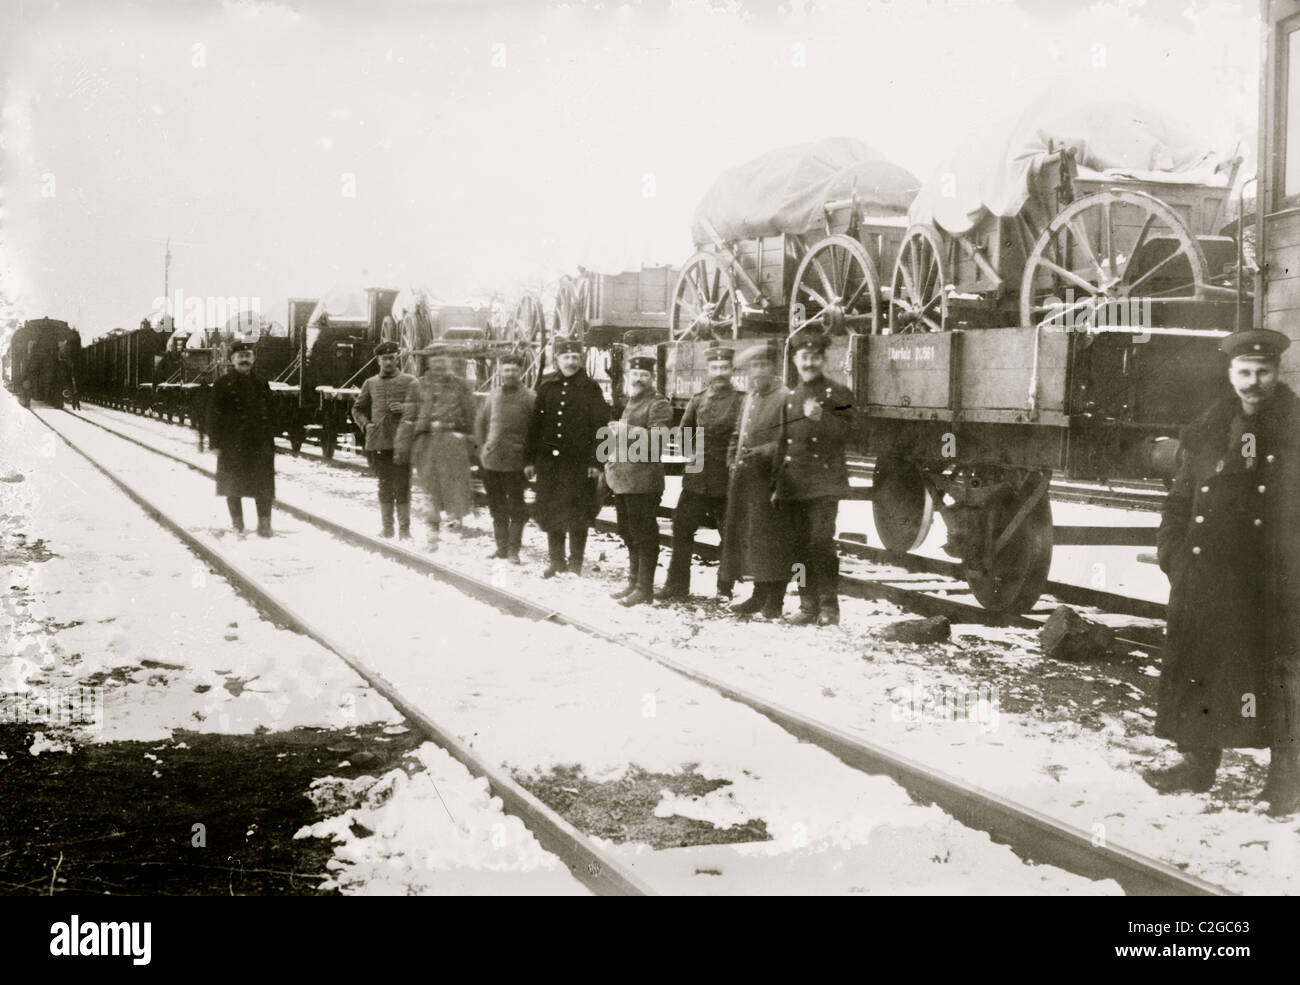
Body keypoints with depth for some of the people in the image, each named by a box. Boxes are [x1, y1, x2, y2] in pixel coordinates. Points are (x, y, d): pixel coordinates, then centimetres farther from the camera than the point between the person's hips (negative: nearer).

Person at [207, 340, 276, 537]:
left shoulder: (261, 384, 9)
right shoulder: (223, 384, -2)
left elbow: (269, 415, 11)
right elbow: (214, 415, -4)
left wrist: (270, 443, 6)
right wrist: (215, 442, -9)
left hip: (259, 444, 3)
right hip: (232, 445, -2)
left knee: (263, 485, 1)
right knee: (233, 485, 6)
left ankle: (264, 524, 9)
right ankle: (237, 525, 17)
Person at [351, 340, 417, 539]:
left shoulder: (409, 382, 3)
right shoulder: (370, 384, 12)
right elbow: (358, 409, 22)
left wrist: (405, 408, -14)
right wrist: (365, 424, 5)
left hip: (402, 441, -3)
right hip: (379, 441, 3)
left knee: (402, 486, -3)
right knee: (384, 486, 9)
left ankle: (404, 528, 4)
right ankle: (387, 527, 17)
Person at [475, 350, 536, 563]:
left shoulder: (529, 398, -5)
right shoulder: (493, 396, 10)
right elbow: (480, 422, 21)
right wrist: (484, 446, 13)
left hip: (515, 463, -5)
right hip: (491, 462, 5)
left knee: (516, 507, 1)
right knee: (497, 507, 13)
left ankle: (514, 549, 8)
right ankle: (502, 546, 23)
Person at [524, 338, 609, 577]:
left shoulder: (591, 388, -1)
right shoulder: (547, 387, 8)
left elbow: (600, 426, -5)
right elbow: (534, 424, 10)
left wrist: (596, 461, -11)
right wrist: (529, 459, 6)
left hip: (579, 462, -4)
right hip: (549, 460, 4)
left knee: (577, 515, 1)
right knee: (550, 511, 10)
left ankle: (575, 564, 11)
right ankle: (556, 561, 22)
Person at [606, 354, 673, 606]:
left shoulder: (659, 405, -6)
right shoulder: (630, 404, 21)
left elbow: (658, 437, -19)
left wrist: (628, 431, -22)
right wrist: (611, 461, 23)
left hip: (644, 480, -9)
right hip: (622, 479, 9)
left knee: (644, 536, -4)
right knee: (629, 535, 15)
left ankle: (644, 588, 2)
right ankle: (633, 583, 24)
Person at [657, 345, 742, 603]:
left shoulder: (741, 400, -1)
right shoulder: (698, 400, 10)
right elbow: (683, 434, 12)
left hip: (727, 479, -3)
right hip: (697, 476, 3)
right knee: (681, 528, 2)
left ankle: (725, 589, 14)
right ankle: (677, 585, 10)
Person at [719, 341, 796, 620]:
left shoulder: (784, 398, -8)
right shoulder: (749, 398, 18)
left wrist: (766, 450, -24)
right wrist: (733, 460, 12)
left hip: (769, 479, -8)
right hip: (744, 479, 8)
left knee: (770, 537, -6)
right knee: (746, 535, 11)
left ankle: (774, 602, -1)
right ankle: (760, 596, 21)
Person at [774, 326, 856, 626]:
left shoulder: (838, 393, 2)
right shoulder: (791, 398, 18)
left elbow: (845, 431, -9)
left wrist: (821, 417, -26)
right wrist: (779, 484, 17)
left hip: (824, 483, -5)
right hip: (795, 485, 5)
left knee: (821, 542, -11)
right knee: (802, 546, 6)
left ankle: (829, 607, -4)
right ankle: (808, 605, 13)